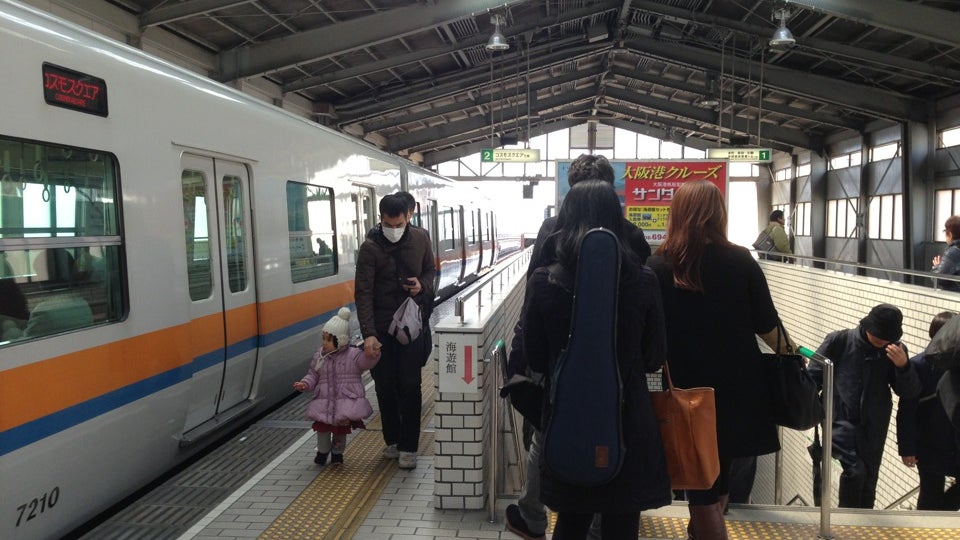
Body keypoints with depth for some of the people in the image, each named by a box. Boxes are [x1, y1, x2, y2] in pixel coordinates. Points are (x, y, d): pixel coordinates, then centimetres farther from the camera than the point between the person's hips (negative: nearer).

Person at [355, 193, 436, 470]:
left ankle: (408, 447, 10)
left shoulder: (420, 238, -3)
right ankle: (392, 440, 25)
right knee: (385, 387, 7)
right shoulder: (370, 247, -12)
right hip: (381, 327, -1)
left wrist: (423, 285, -11)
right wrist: (368, 334, -26)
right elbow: (363, 293, -16)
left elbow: (430, 270, 13)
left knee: (410, 386, 1)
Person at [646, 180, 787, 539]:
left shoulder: (657, 267, -10)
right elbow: (767, 327, -1)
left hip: (686, 389, -3)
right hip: (736, 387, 3)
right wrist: (791, 354, 17)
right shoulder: (741, 262, -6)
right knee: (719, 475, 23)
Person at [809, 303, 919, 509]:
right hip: (842, 420, -4)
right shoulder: (839, 341, -8)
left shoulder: (896, 351, 2)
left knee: (868, 481, 10)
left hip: (874, 428, 4)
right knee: (855, 469, -21)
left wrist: (903, 366, -17)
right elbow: (814, 375, -2)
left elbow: (910, 393, 0)